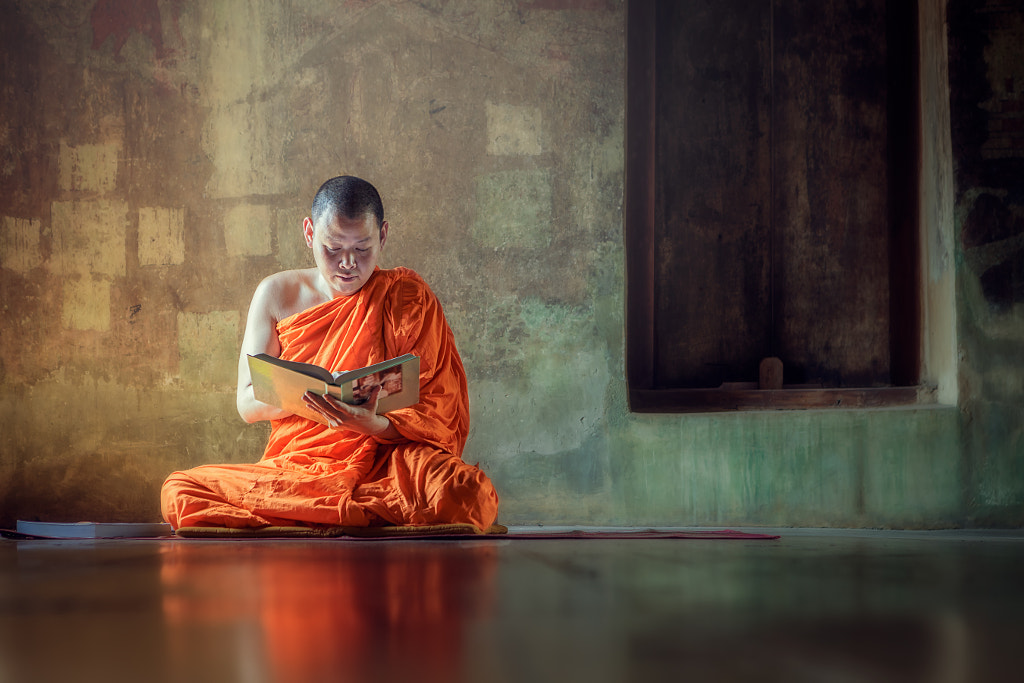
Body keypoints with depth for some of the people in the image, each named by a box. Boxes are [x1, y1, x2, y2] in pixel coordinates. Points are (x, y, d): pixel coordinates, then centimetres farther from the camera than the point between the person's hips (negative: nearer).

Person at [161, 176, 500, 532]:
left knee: (470, 493, -36)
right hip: (293, 468, 2)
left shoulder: (408, 296, 2)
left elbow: (439, 419, -3)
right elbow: (248, 403, 4)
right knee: (179, 492, -25)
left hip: (385, 467, -2)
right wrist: (297, 392, -20)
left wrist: (374, 425, -25)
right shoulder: (278, 293, 8)